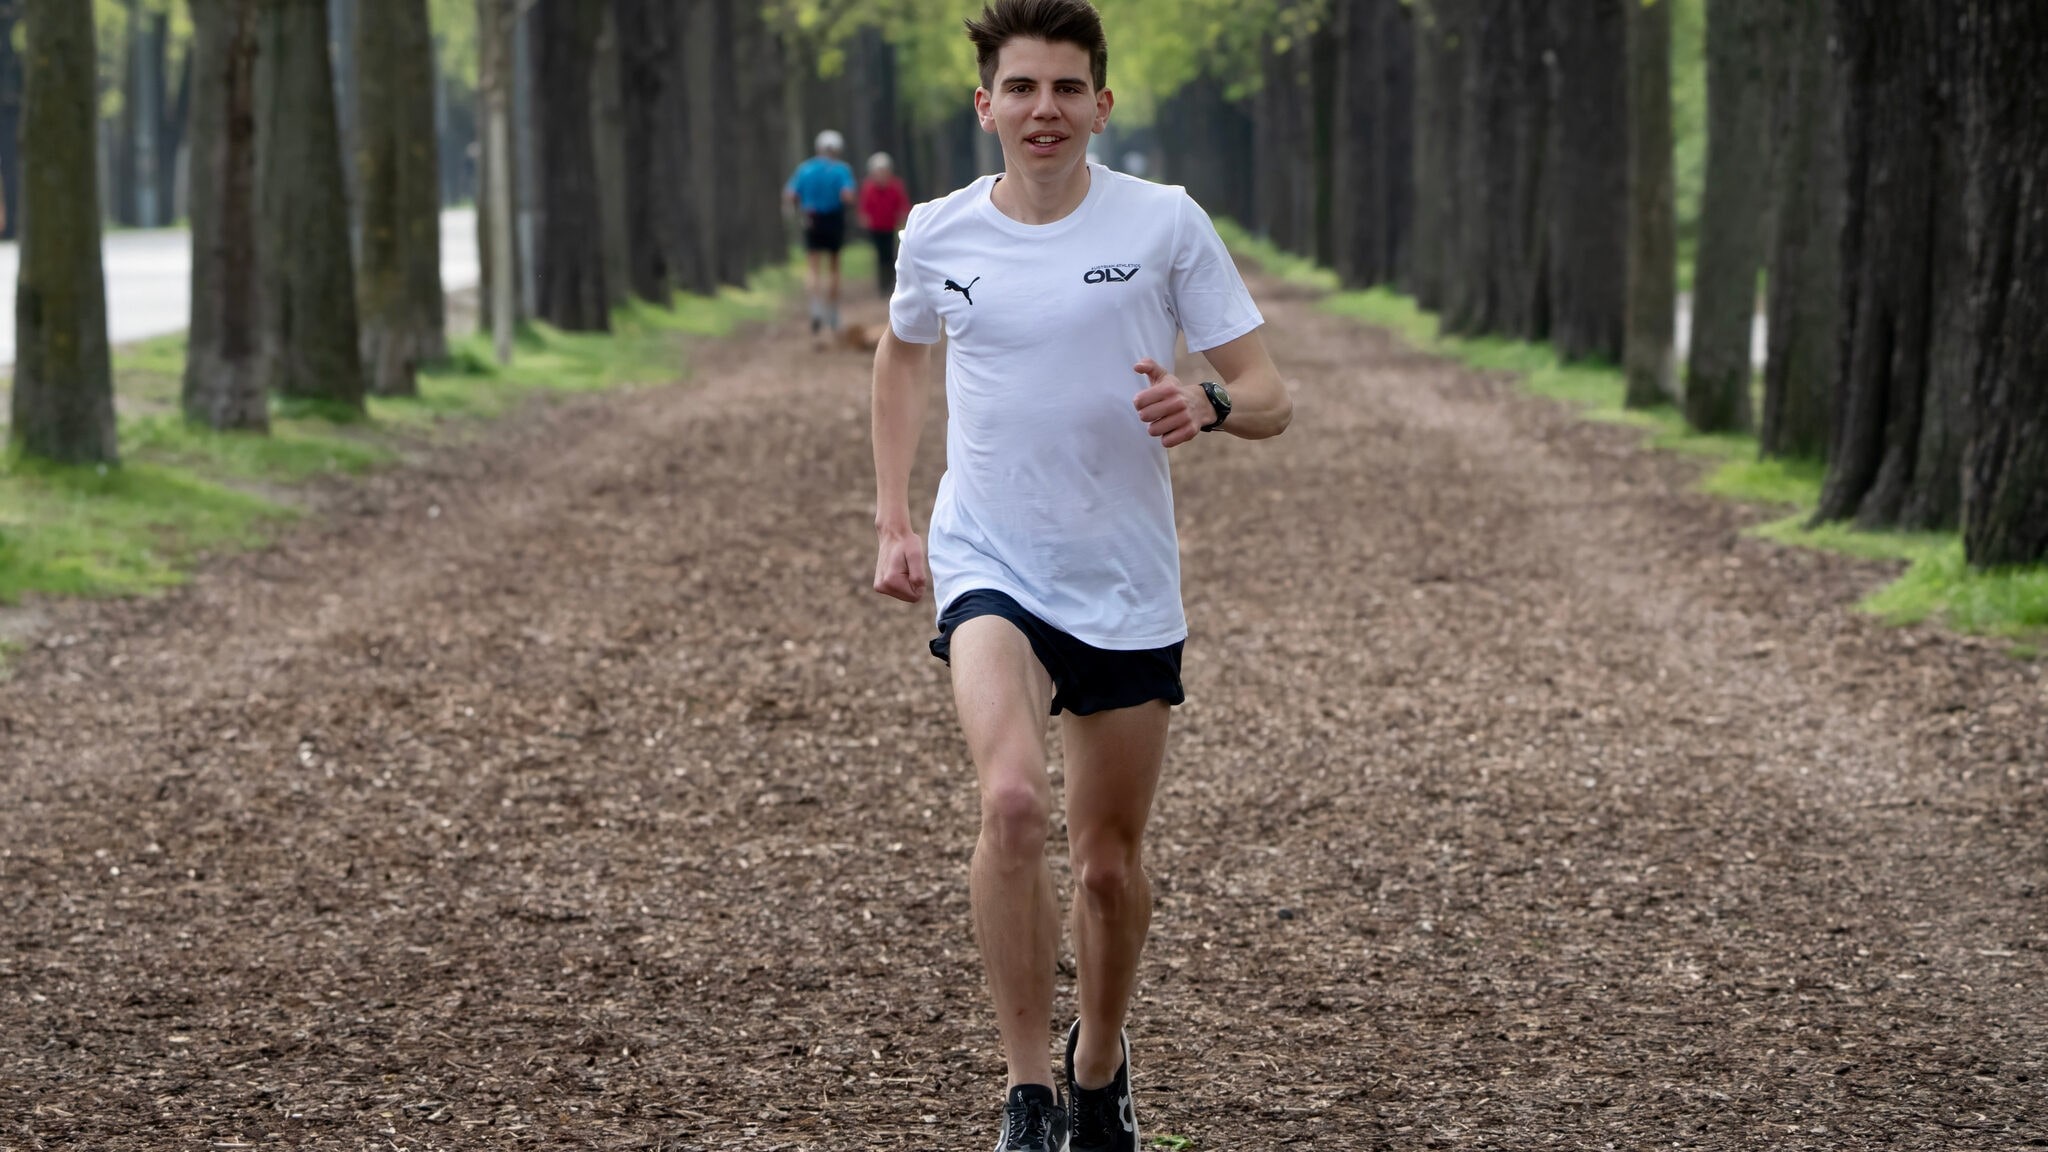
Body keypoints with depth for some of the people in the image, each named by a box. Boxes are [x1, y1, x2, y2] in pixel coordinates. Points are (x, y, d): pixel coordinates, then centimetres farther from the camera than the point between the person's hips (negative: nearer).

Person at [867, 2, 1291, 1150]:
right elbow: (903, 351, 23)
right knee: (1015, 803, -26)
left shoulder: (1165, 223, -5)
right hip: (989, 570, -1)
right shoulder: (939, 235, 0)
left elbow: (1270, 396, -2)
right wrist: (894, 518, 16)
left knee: (1113, 861, 10)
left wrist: (1209, 405, -26)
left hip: (1129, 591, 1)